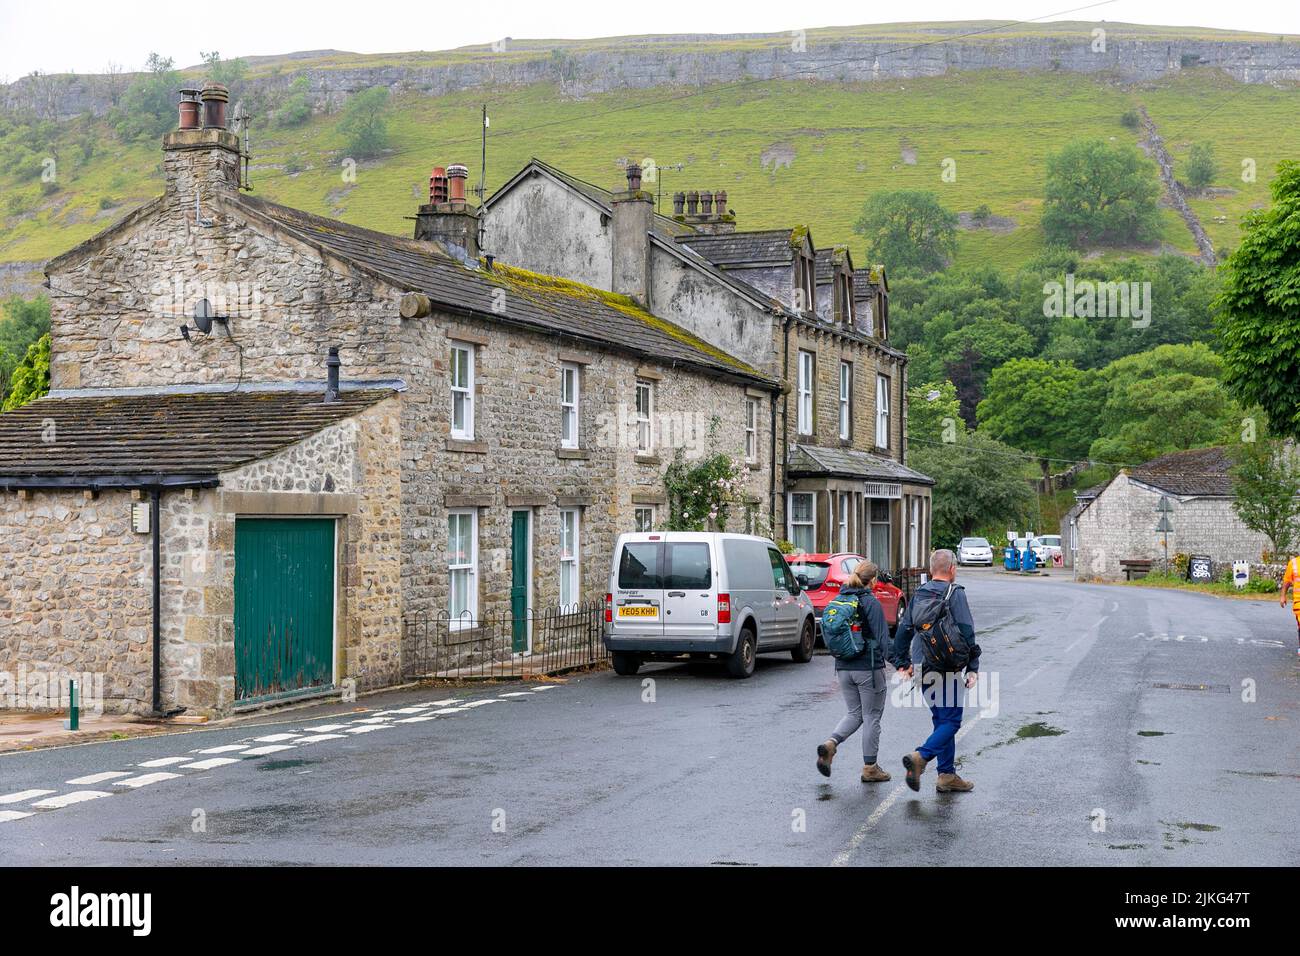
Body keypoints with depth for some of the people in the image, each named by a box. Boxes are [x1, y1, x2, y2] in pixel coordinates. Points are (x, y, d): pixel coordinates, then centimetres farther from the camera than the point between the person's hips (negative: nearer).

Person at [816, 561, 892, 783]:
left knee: (854, 713, 17)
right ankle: (870, 768, 13)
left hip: (843, 668, 6)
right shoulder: (871, 603, -13)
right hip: (869, 668, -6)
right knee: (872, 717, 7)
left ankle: (831, 744, -7)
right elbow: (881, 638, -14)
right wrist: (880, 657, 3)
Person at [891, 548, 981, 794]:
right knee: (951, 721, -4)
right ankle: (920, 757, -23)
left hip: (925, 669, 7)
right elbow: (966, 632, -14)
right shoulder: (955, 593, -8)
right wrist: (972, 667, -10)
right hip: (947, 668, -7)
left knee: (941, 720, 14)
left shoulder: (918, 595, 12)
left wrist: (903, 663, 18)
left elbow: (903, 631, 13)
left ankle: (947, 775, 13)